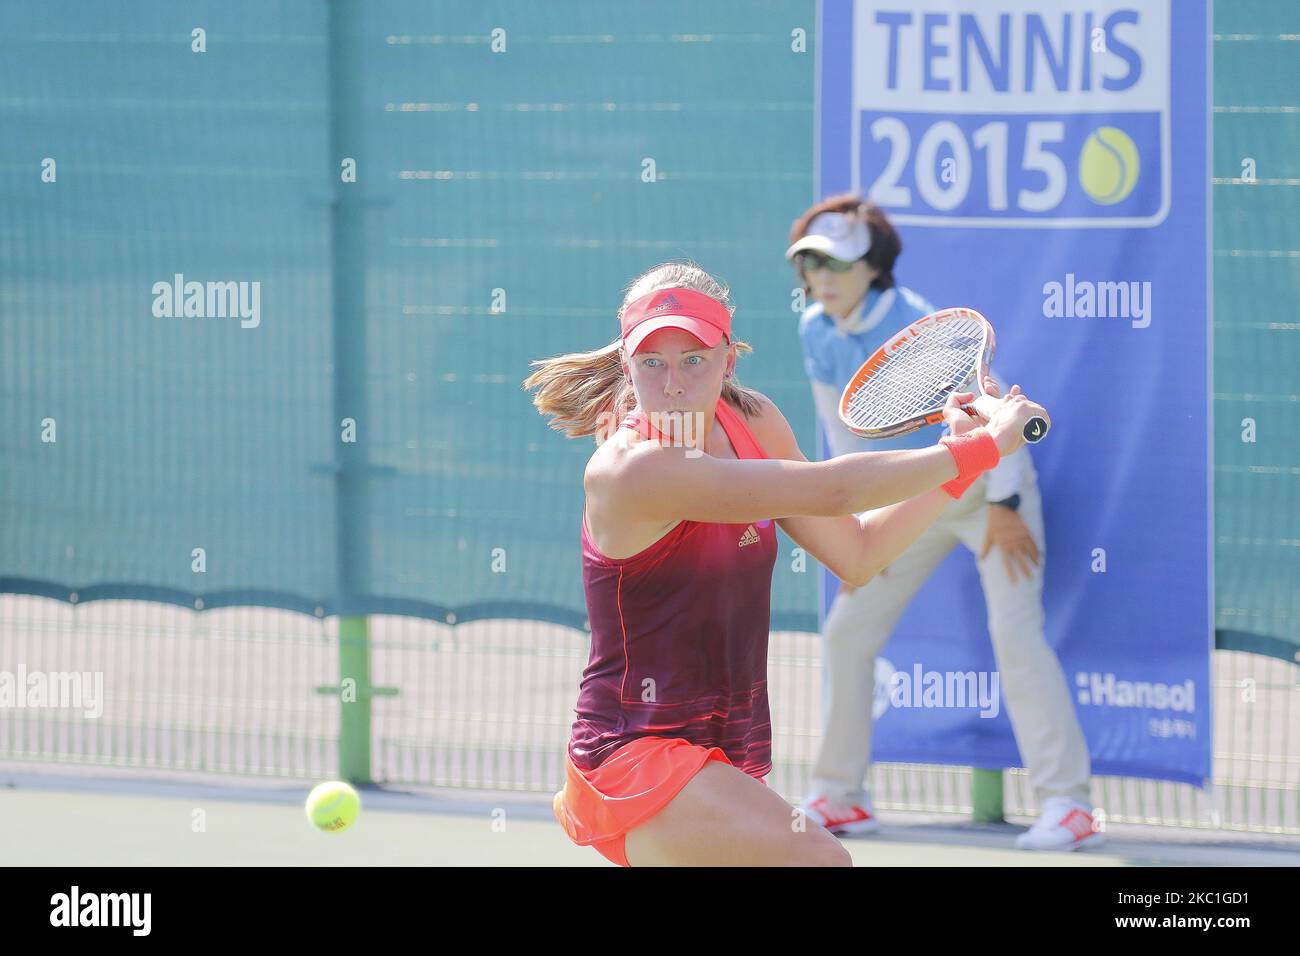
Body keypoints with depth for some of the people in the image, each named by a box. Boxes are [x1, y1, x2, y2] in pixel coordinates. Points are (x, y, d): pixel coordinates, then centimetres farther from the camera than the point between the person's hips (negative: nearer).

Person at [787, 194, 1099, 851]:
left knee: (1014, 635, -19)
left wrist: (1004, 506, -21)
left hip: (989, 484, -7)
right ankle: (838, 798, 16)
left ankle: (1067, 805, -20)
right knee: (847, 631, 5)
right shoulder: (817, 334, -6)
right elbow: (842, 431, 6)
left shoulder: (920, 328, -26)